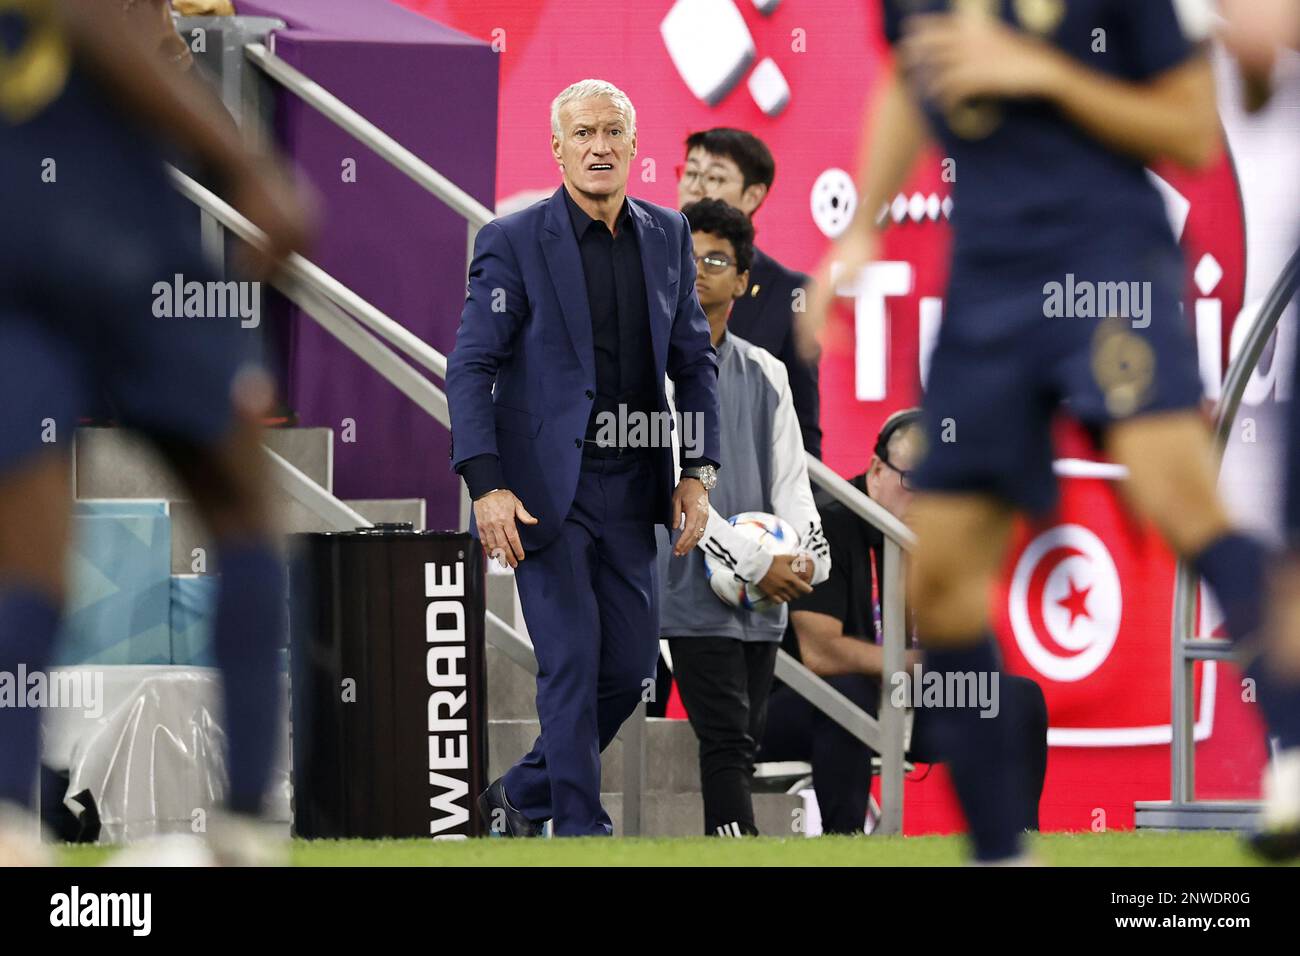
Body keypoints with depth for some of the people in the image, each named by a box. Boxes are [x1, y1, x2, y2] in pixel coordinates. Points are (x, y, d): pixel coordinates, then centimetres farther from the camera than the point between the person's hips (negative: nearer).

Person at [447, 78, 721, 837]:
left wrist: (699, 473, 3)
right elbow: (471, 367, -9)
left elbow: (695, 360, 13)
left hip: (630, 491, 5)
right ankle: (580, 829, 0)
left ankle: (523, 796, 25)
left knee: (631, 663, 7)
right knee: (572, 660, -9)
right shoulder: (514, 242, -7)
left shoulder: (668, 236, 7)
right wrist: (486, 486, -18)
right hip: (545, 489, -5)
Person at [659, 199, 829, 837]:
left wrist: (809, 558, -7)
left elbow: (789, 476, 13)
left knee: (740, 745, 8)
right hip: (695, 589, -6)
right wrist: (754, 564, -16)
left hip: (763, 596, 6)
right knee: (728, 742, -14)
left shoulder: (763, 373, 14)